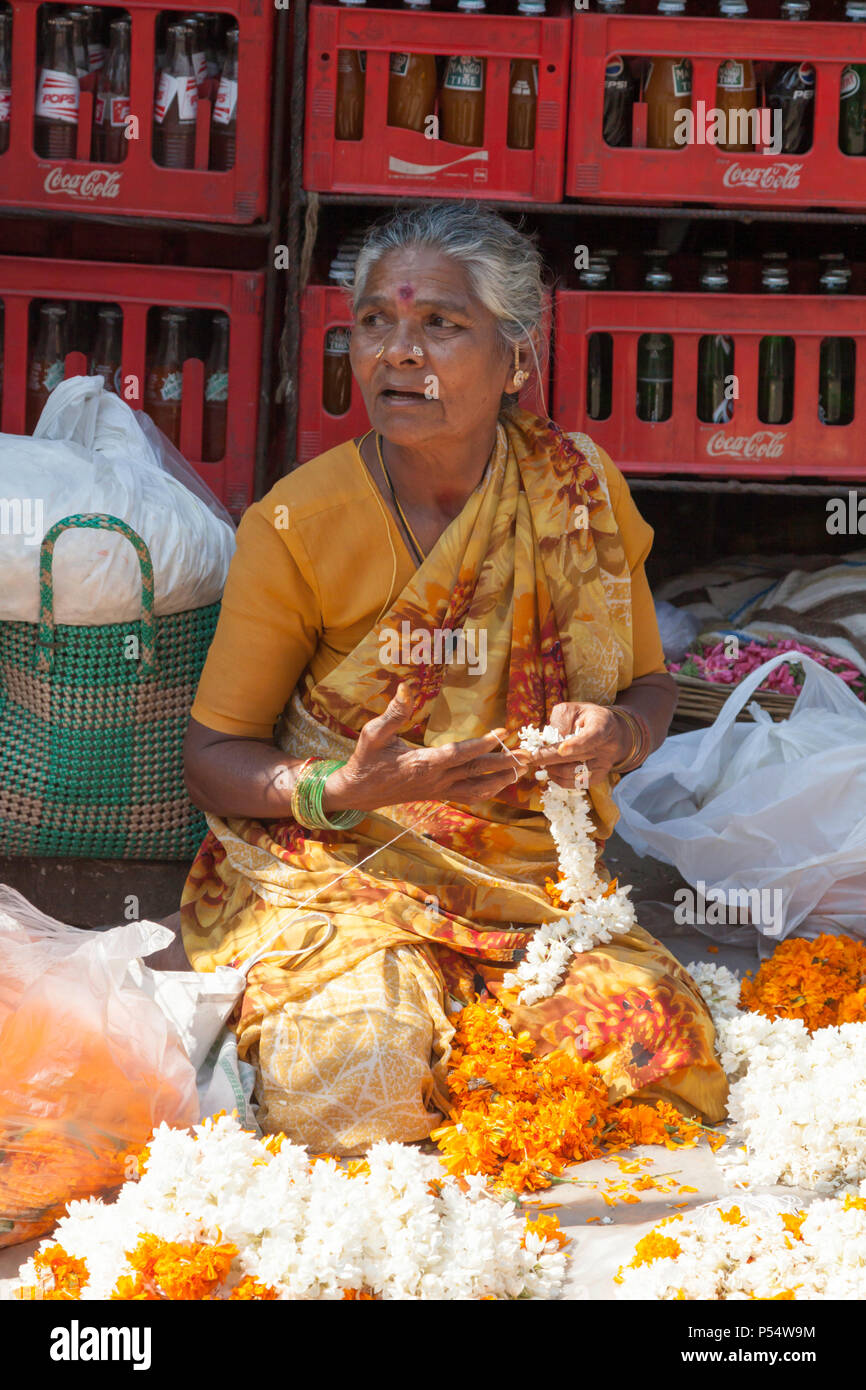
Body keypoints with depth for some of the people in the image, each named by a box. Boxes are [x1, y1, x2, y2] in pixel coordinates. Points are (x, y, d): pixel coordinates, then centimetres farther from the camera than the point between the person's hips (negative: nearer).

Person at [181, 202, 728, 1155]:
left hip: (531, 876, 3)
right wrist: (342, 786, -24)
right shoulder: (298, 527, -10)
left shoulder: (580, 488, -1)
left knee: (653, 1034, -24)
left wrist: (617, 734, -14)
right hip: (333, 876, -3)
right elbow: (212, 757, -4)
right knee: (365, 1082, -31)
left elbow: (650, 685, 12)